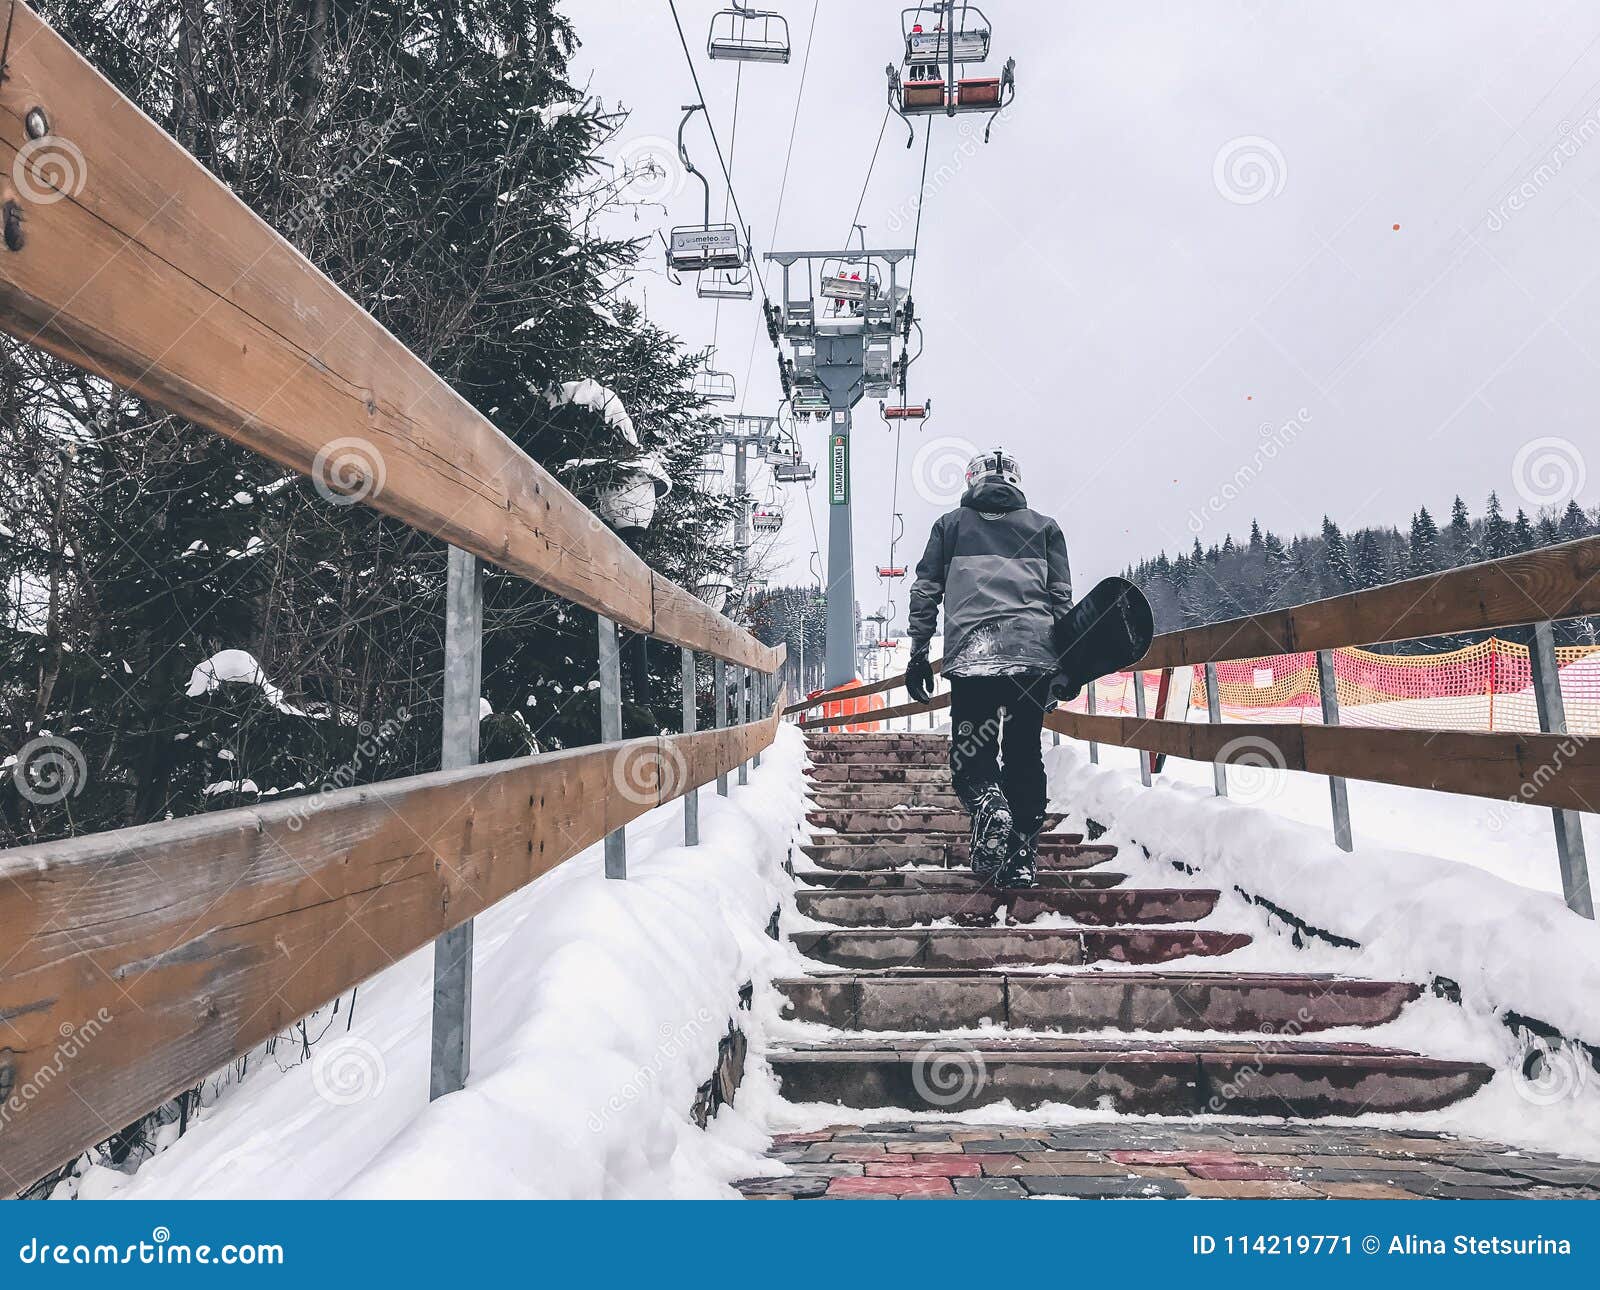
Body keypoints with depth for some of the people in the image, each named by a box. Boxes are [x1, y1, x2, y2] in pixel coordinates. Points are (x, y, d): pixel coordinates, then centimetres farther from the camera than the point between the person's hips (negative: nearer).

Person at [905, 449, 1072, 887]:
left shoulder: (950, 524, 18)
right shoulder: (1044, 526, 19)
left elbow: (925, 592, 11)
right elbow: (1062, 597, 12)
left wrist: (918, 654, 11)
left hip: (971, 651, -1)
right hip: (1035, 653, 2)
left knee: (970, 756, 7)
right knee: (1025, 754, 10)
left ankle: (989, 806, -23)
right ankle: (1022, 858, 7)